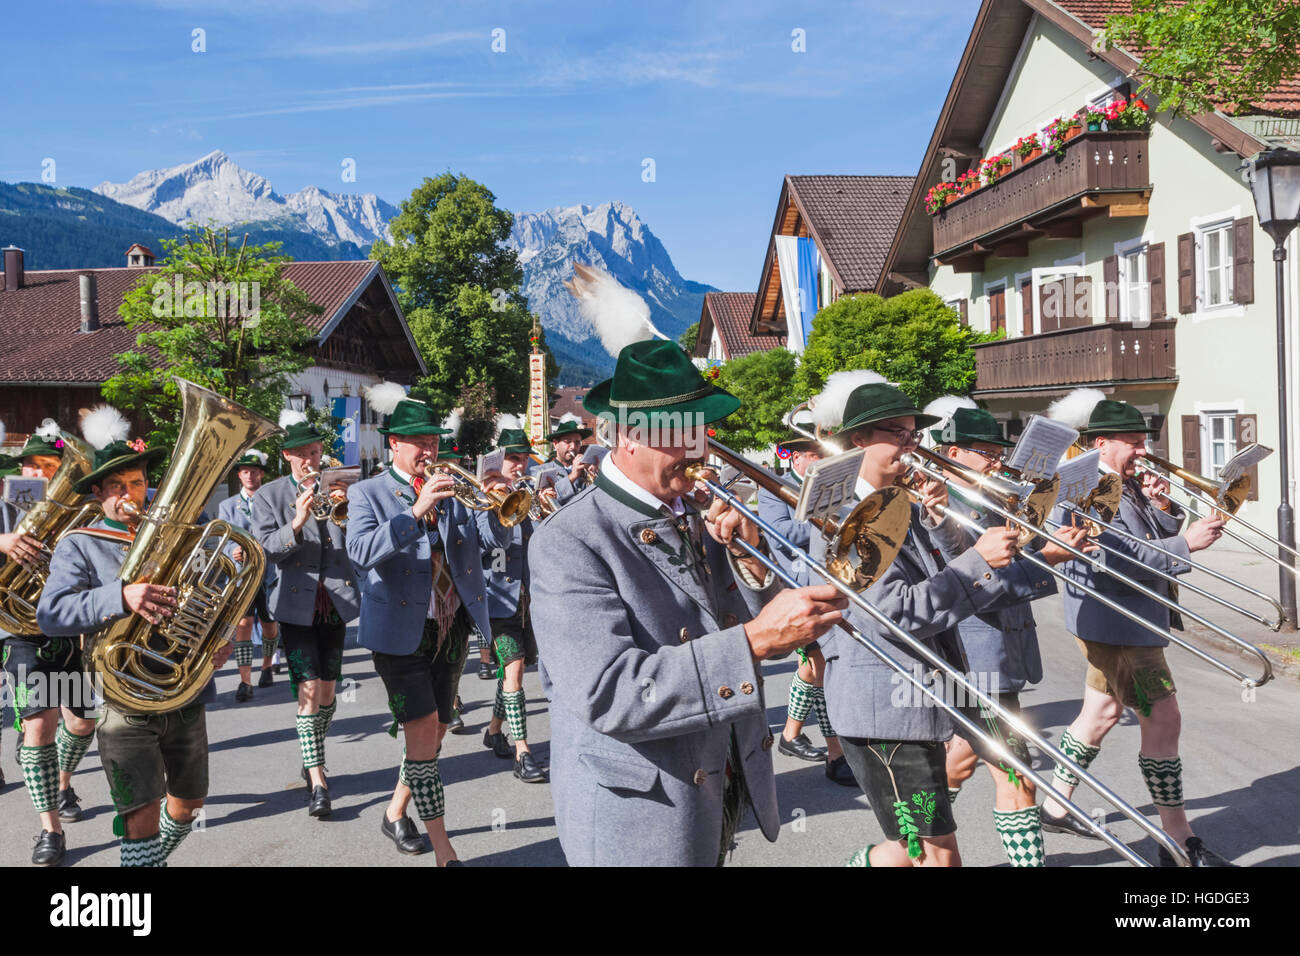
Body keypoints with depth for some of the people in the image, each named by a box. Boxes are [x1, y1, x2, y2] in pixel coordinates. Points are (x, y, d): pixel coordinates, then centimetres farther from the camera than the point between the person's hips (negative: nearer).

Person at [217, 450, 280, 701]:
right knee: (243, 623, -11)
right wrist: (234, 551, -25)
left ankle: (267, 666, 35)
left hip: (269, 572, 1)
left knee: (270, 624, 11)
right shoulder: (227, 506, 9)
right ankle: (245, 681, -10)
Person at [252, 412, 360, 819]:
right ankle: (317, 781, -6)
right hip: (297, 604, -3)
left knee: (327, 690, 9)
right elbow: (264, 549, -7)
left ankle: (313, 760, 30)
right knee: (309, 689, -11)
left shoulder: (339, 491, 9)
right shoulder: (269, 495, 4)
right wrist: (296, 524, -23)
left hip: (334, 602, 3)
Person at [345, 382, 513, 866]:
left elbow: (497, 539, 2)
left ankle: (395, 812, 36)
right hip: (402, 631, -5)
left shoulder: (450, 489, 10)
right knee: (422, 732, -9)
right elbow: (361, 553, -21)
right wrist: (417, 510, -31)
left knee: (434, 731, 14)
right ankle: (444, 851, -1)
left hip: (452, 628, 5)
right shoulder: (368, 493, -2)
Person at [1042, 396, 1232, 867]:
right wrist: (1184, 543, -24)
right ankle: (1180, 843, 3)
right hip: (1114, 622, -11)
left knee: (1101, 713, 18)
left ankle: (1054, 807, 31)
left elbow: (1160, 536, 13)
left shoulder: (1127, 484, 12)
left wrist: (1164, 506, -5)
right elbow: (1122, 562, -26)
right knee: (1162, 722, -7)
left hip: (1129, 620, 11)